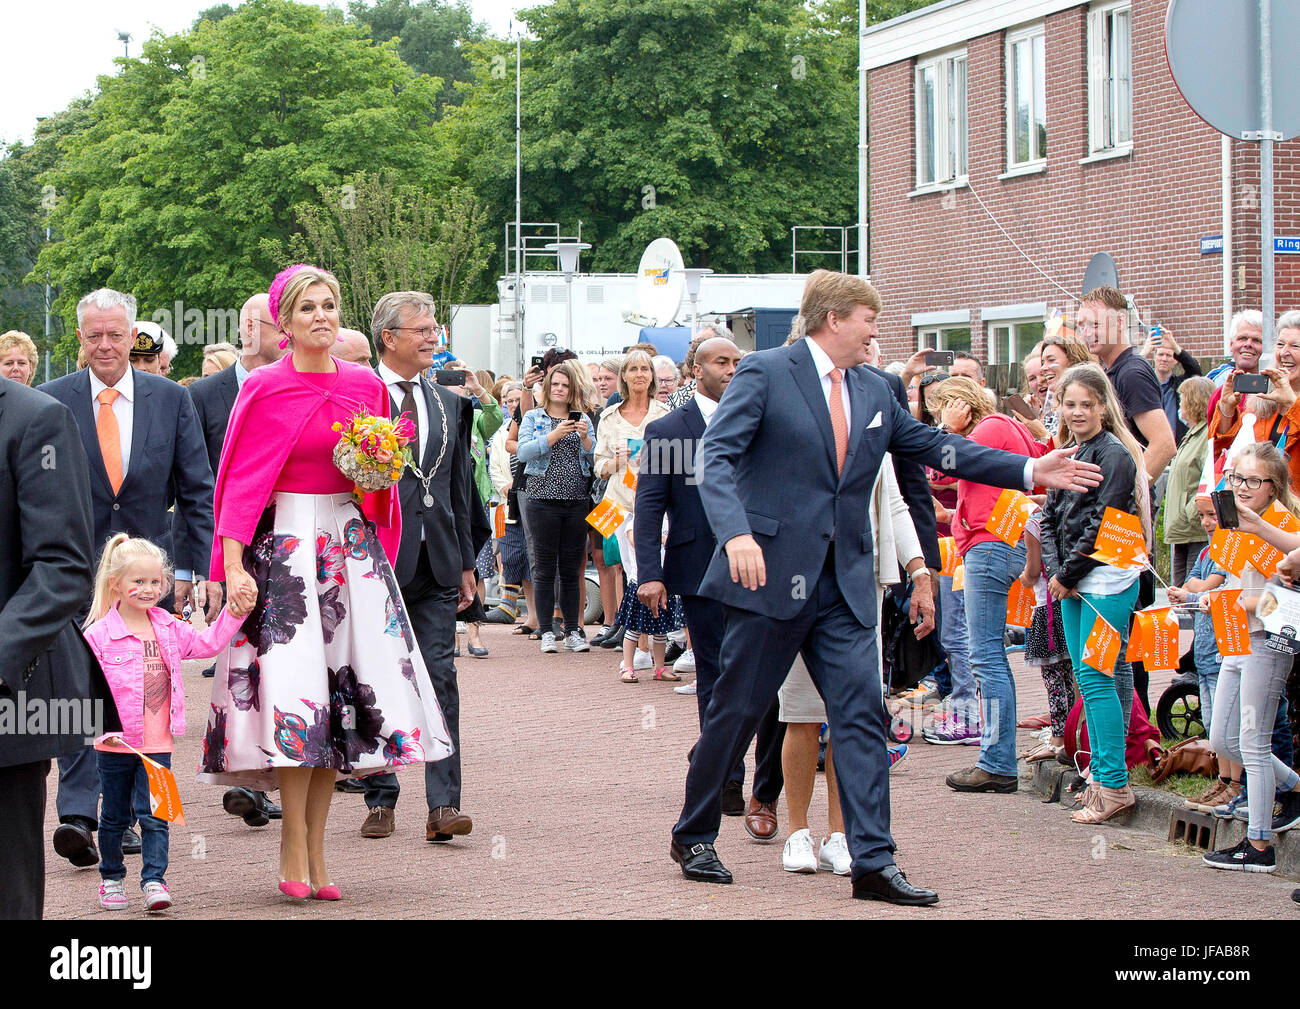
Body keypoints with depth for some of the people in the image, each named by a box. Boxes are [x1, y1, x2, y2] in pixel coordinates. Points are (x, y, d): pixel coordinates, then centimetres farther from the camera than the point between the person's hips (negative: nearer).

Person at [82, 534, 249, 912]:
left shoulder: (169, 629, 5)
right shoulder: (99, 634, -10)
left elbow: (207, 643, 13)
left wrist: (233, 613, 3)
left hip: (157, 744, 3)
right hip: (116, 744, -2)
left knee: (153, 815, -2)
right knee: (115, 816, 11)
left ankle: (154, 879, -2)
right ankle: (111, 877, 25)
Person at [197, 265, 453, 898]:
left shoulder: (365, 387, 9)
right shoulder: (264, 389, -3)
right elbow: (243, 482, -6)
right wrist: (233, 566, -14)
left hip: (353, 547, 4)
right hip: (284, 548, -4)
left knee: (339, 693, 2)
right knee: (295, 686, -12)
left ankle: (314, 851, 7)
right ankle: (294, 845, -5)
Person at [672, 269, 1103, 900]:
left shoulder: (873, 393, 15)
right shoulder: (765, 374, -6)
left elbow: (934, 447, 19)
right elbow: (716, 456, -14)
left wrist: (1029, 472, 12)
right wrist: (736, 532, -30)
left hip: (843, 585, 6)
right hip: (771, 574, -6)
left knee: (861, 713, -4)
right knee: (736, 711, 4)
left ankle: (873, 863, -5)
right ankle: (693, 838, 22)